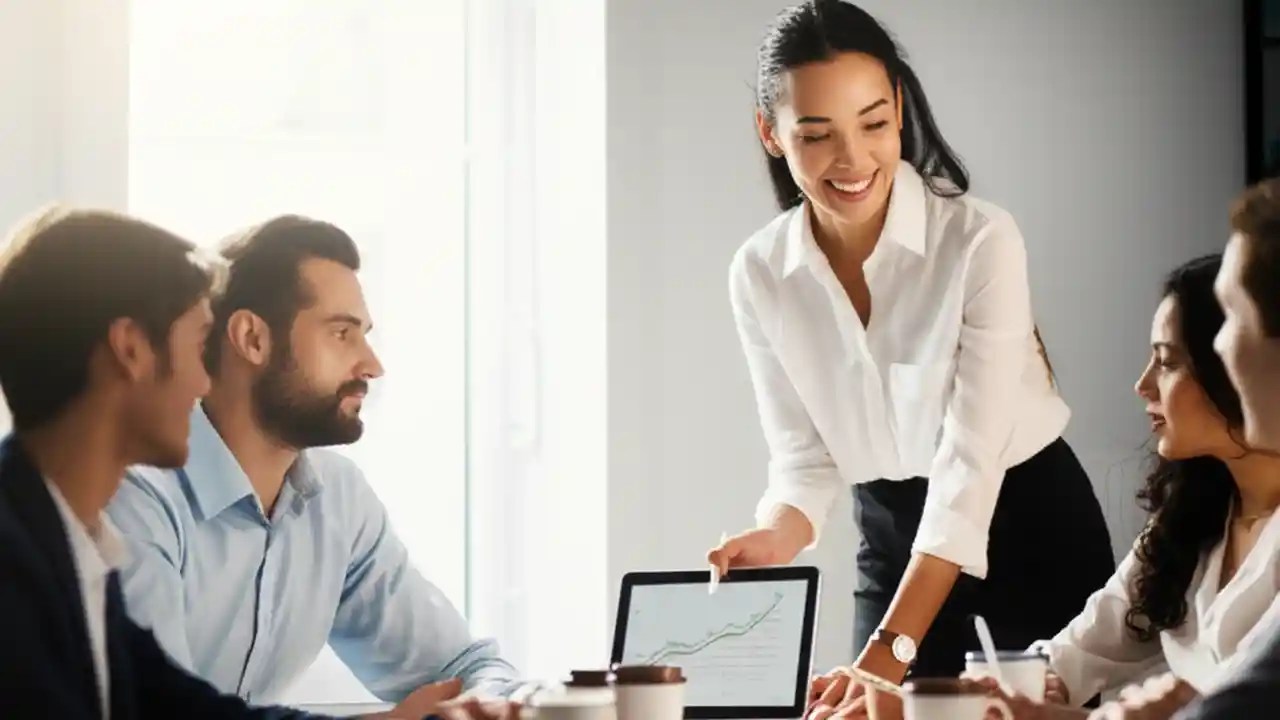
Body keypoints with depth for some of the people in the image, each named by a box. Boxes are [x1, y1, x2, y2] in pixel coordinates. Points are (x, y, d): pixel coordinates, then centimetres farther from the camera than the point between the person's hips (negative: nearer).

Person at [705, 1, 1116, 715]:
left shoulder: (981, 241, -24)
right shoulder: (760, 273, -9)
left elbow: (972, 461, -28)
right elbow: (805, 453, -4)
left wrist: (890, 650, -36)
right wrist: (776, 537, -28)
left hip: (1030, 517, -3)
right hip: (893, 531, 4)